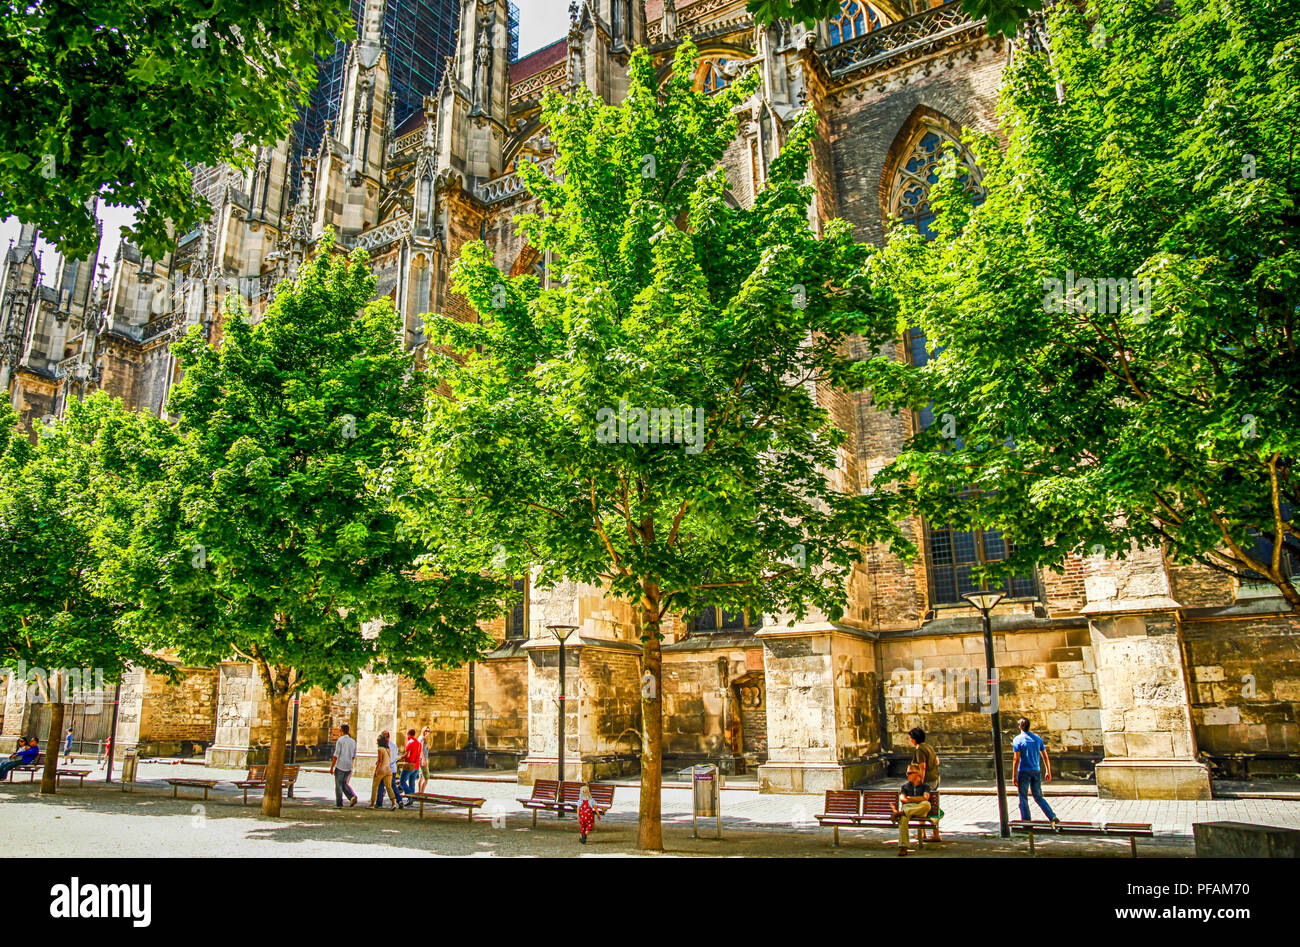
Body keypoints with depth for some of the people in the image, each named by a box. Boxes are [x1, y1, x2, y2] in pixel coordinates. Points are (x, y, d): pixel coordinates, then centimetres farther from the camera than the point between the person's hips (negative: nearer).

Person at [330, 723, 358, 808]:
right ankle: (352, 797, -3)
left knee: (338, 786, 6)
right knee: (344, 784, 18)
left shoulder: (340, 740, -11)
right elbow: (354, 756, 12)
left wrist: (332, 767, -7)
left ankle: (339, 804, 9)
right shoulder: (353, 741, 7)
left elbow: (336, 755, -13)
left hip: (340, 766, -5)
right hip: (349, 767, 5)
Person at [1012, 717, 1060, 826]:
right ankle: (1053, 818, 4)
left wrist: (1014, 776, -10)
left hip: (1024, 772, -5)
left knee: (1023, 798, 5)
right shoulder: (1037, 738, 6)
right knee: (1039, 797, 15)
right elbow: (1045, 757, 9)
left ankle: (1026, 821, 6)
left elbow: (1016, 759, -12)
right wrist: (1048, 772, 18)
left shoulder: (1018, 739, -8)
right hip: (1036, 772, 5)